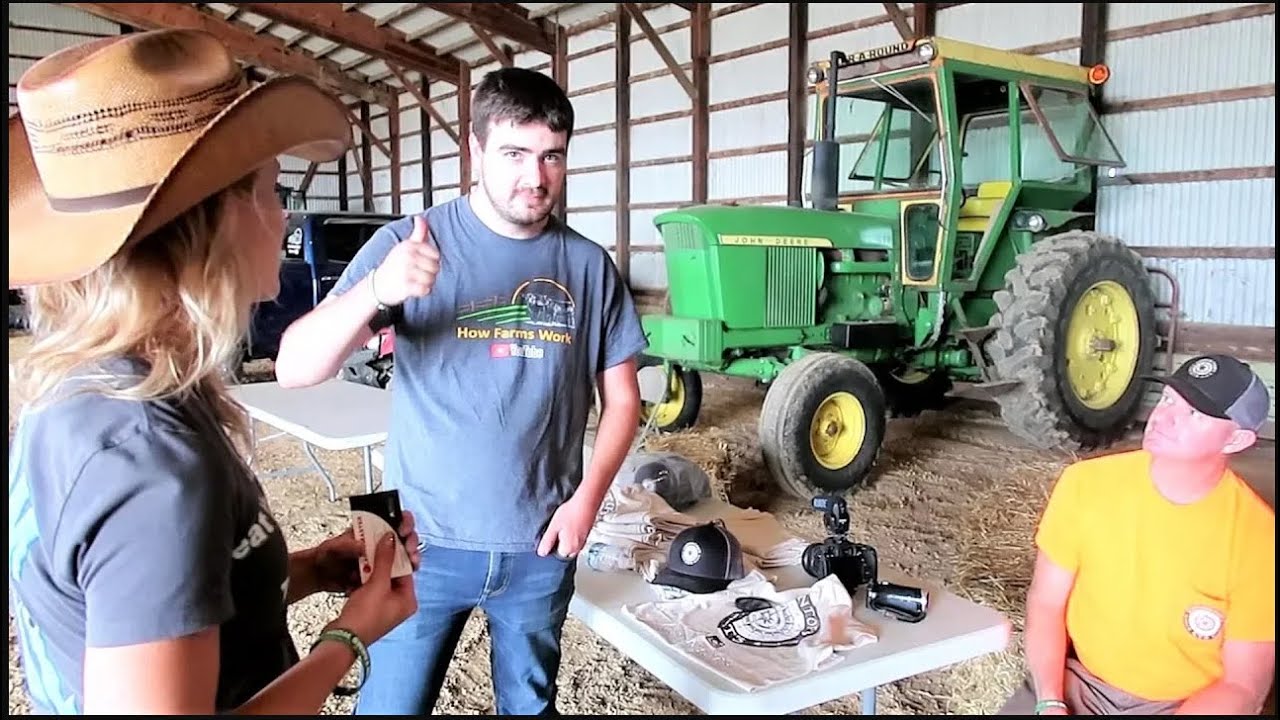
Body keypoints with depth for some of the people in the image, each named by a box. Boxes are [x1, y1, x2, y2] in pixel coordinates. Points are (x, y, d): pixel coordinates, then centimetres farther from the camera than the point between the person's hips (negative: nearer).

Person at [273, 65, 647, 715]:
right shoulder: (408, 243, -10)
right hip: (426, 542, -2)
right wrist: (374, 291, -35)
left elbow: (622, 399, 6)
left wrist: (588, 498, -7)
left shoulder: (589, 266, -2)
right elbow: (294, 369, -17)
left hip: (540, 547, 2)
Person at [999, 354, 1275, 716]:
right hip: (1078, 681, 2)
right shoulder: (1085, 483, -10)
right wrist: (1050, 703, -14)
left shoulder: (1257, 537, -14)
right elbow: (1046, 604, -2)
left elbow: (1243, 685, -7)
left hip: (1187, 703, -1)